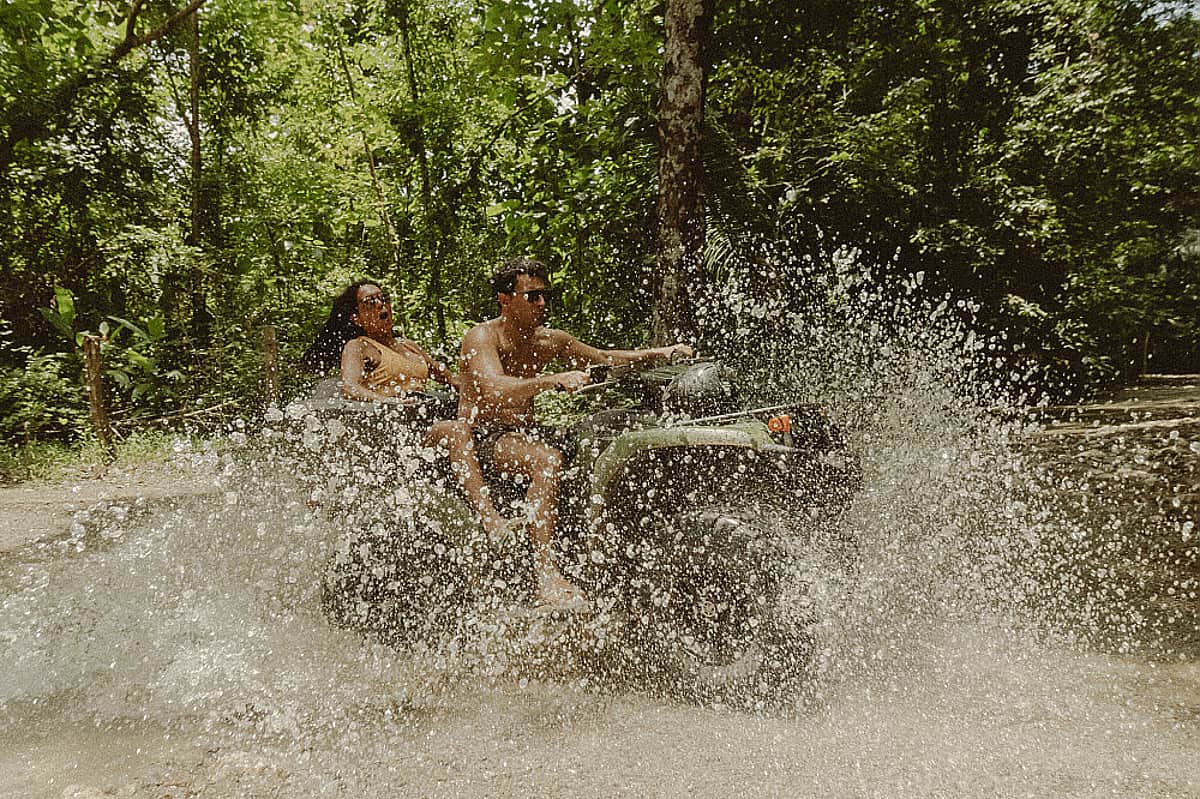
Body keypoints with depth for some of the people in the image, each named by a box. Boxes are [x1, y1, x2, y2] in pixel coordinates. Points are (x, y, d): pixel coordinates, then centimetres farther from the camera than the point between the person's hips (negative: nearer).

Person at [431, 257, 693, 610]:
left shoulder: (549, 341, 9)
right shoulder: (482, 337, -10)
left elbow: (604, 359, 17)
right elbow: (495, 390, -29)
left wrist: (659, 353, 3)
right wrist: (556, 379, -42)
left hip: (525, 434, 6)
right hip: (483, 436, -6)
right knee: (547, 461, -36)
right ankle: (546, 575, -40)